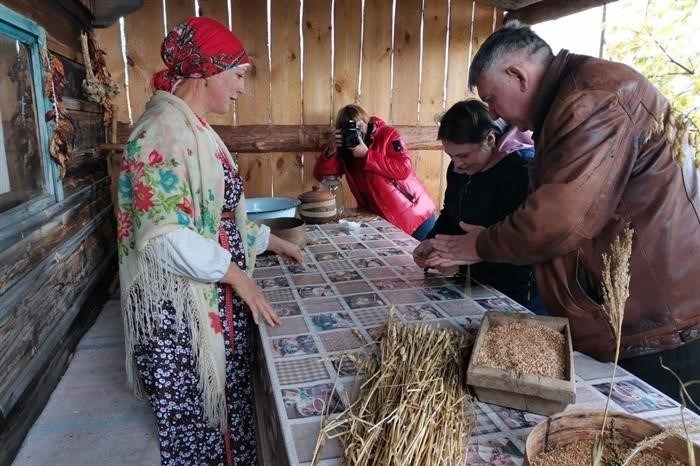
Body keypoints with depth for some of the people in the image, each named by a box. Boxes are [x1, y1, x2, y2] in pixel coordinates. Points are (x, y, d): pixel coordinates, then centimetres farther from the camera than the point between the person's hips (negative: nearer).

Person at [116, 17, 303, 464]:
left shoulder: (194, 128, 10)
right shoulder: (163, 132, -19)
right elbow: (166, 234, -26)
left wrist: (271, 241, 17)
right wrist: (238, 275, -20)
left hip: (216, 296, 9)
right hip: (182, 305, -9)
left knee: (226, 397, 21)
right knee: (195, 411, 11)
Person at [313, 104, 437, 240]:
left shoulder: (387, 134, -10)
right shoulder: (345, 149, 3)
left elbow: (404, 169, -23)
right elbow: (321, 175, -2)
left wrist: (366, 154, -23)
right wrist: (331, 150, -19)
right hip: (380, 221, 4)